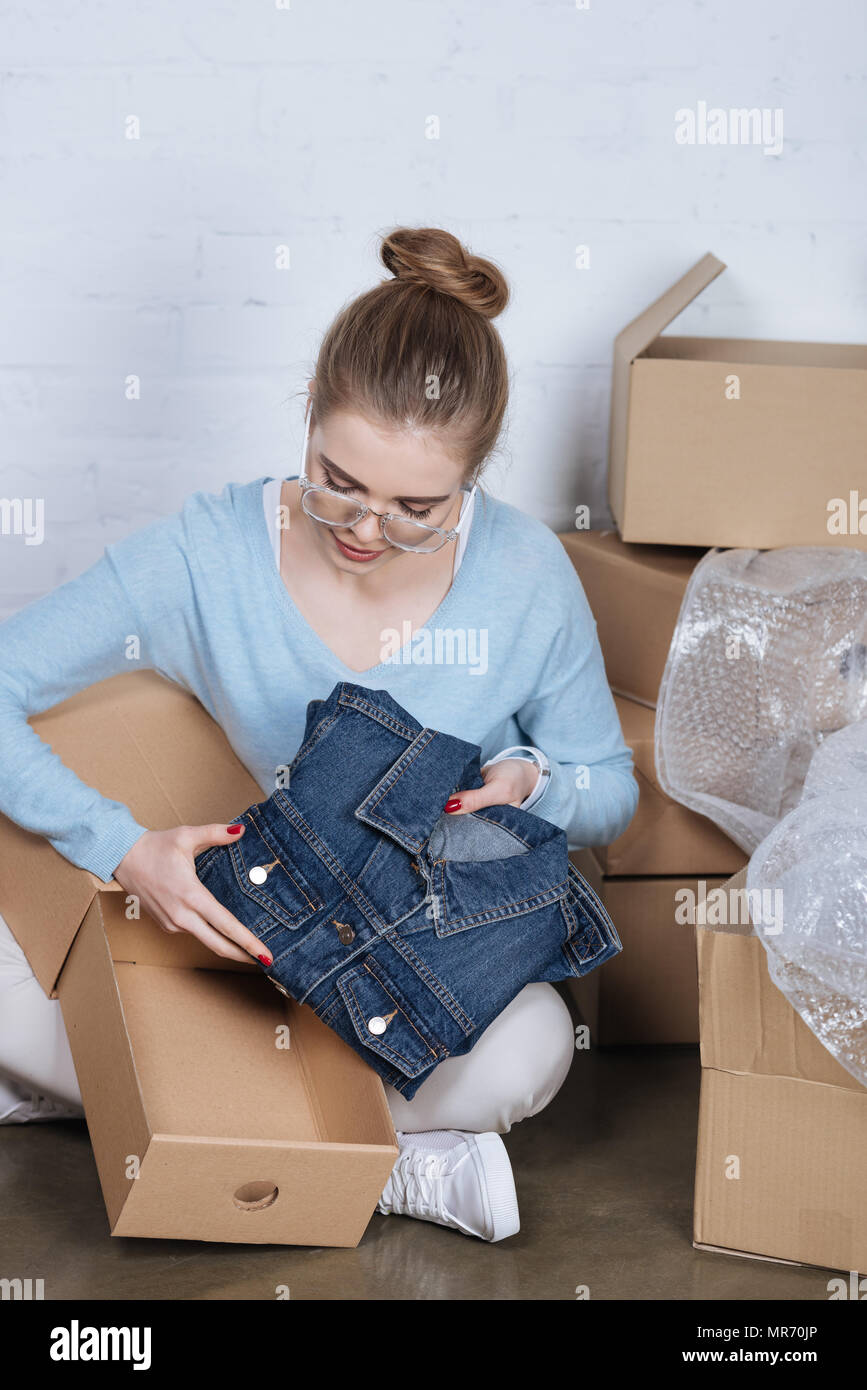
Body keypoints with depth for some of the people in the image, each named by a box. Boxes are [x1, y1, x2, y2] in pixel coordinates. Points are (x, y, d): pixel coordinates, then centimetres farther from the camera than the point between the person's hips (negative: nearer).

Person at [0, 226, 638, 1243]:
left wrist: (532, 784, -23)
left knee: (527, 1050, -35)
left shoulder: (525, 574, -13)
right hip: (231, 921, 1)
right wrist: (125, 850, -29)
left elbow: (611, 791, 1)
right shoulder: (204, 554, -16)